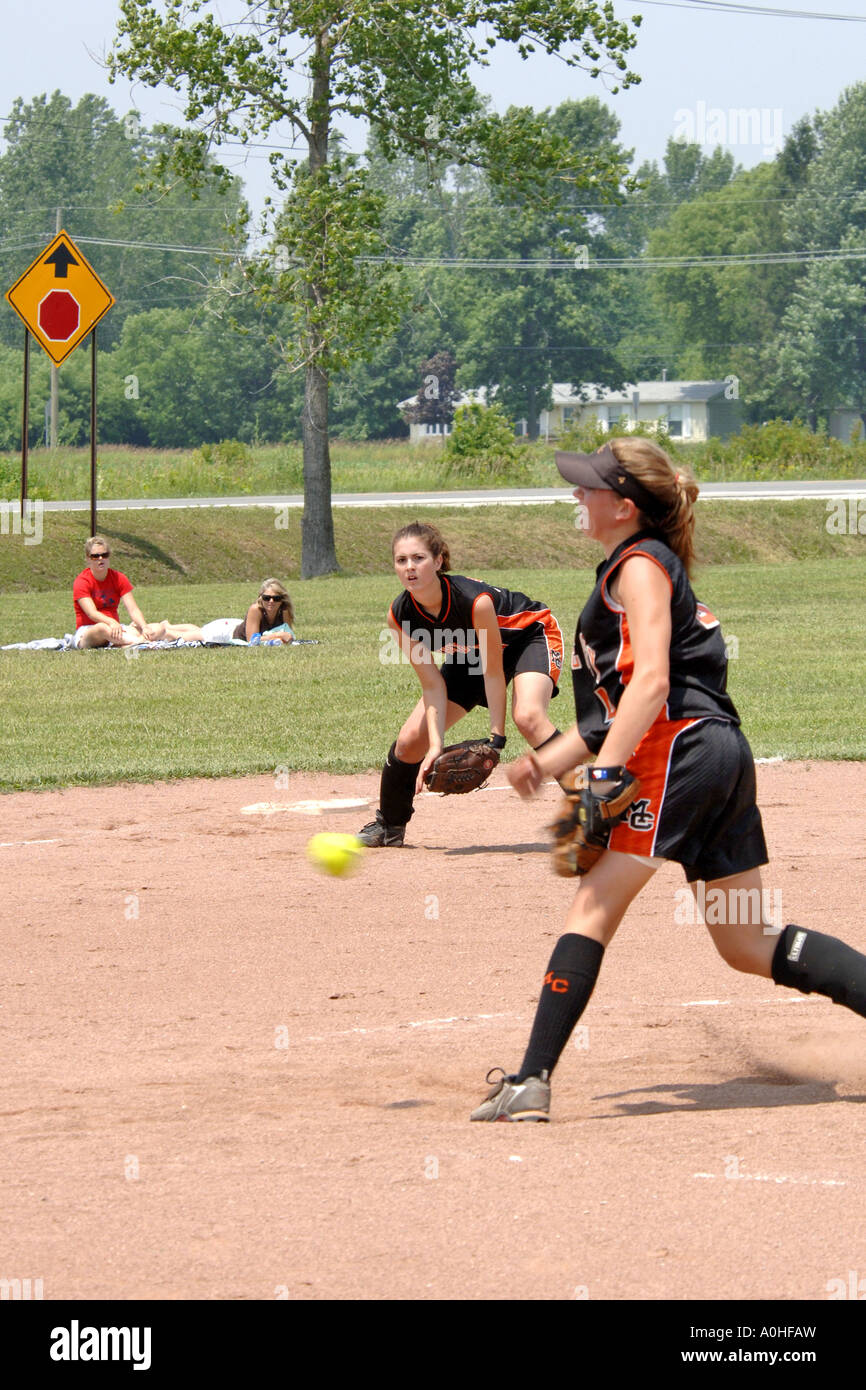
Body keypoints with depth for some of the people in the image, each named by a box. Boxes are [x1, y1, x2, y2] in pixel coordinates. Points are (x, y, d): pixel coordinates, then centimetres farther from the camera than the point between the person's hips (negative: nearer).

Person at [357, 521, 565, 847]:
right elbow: (432, 684, -17)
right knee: (410, 740, -3)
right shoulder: (400, 615, -23)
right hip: (471, 654, 6)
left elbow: (493, 672, -27)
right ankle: (389, 825, 22)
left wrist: (496, 737, -25)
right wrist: (436, 745, -26)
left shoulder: (476, 600, -39)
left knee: (527, 716, -35)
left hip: (530, 634, -5)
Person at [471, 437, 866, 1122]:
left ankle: (532, 1083, -16)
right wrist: (553, 759, 22)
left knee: (594, 905, -11)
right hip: (722, 753, 10)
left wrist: (604, 774, -23)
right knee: (747, 943, 9)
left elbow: (652, 681, -18)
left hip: (683, 750, -10)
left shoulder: (640, 566, -4)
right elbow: (618, 708, 28)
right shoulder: (631, 569, 25)